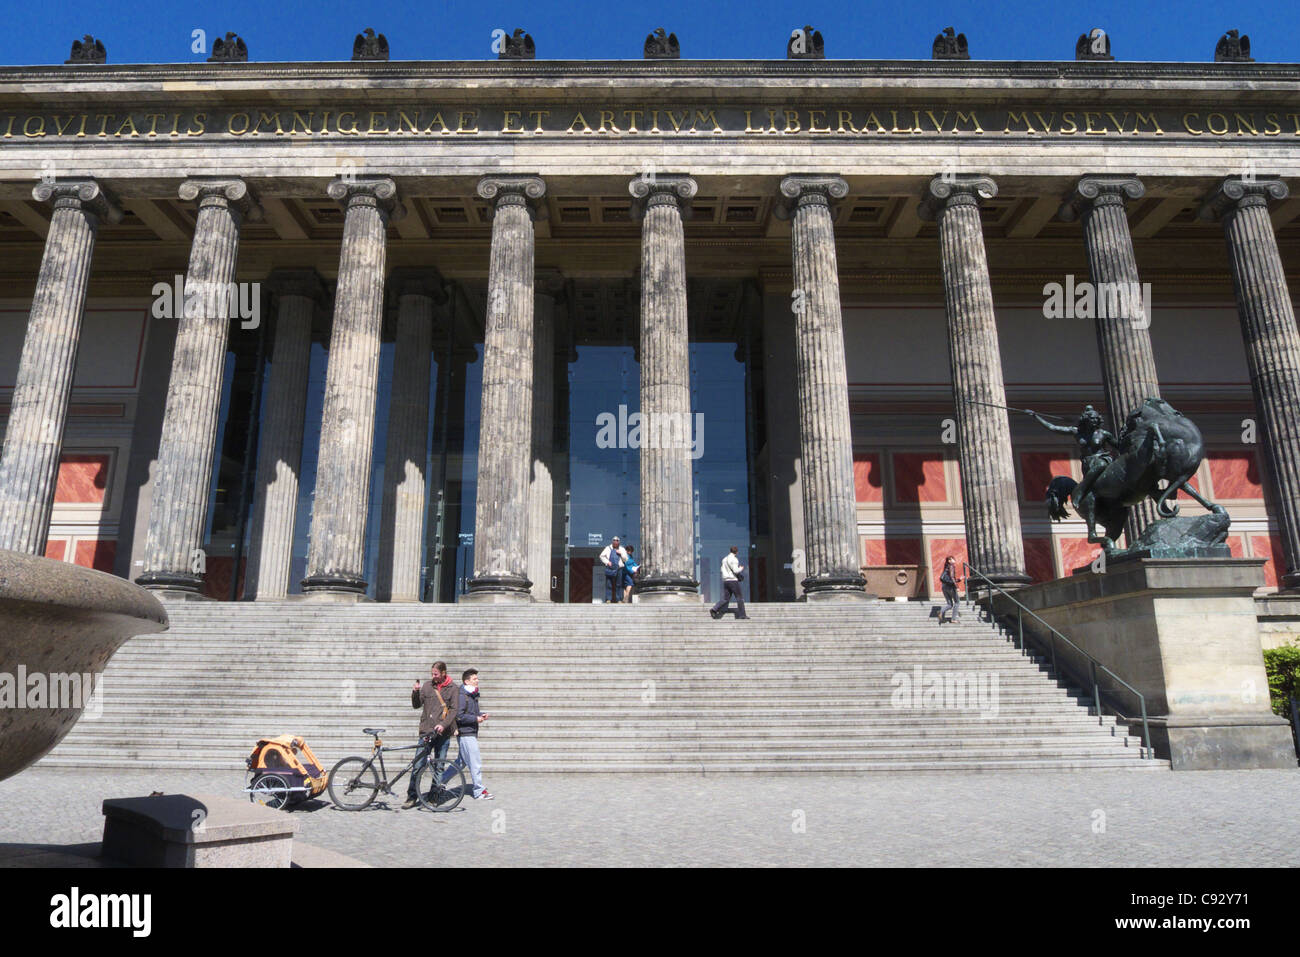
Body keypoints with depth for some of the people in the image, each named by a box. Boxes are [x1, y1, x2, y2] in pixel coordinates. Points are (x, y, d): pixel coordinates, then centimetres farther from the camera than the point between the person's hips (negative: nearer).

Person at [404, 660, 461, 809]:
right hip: (426, 731, 1)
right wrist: (415, 692, -7)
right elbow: (416, 705, 11)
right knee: (418, 765, -3)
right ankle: (412, 797, 6)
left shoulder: (453, 688, 1)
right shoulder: (427, 685, 8)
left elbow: (454, 709, -4)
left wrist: (443, 724, -18)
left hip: (443, 733, -1)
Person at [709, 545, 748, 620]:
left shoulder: (724, 559, 15)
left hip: (725, 580, 8)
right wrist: (741, 568, 1)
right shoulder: (734, 559, -12)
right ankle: (741, 615, 4)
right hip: (733, 580, -8)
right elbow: (736, 571, -20)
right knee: (740, 597, 3)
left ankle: (714, 610, -9)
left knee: (725, 599, 7)